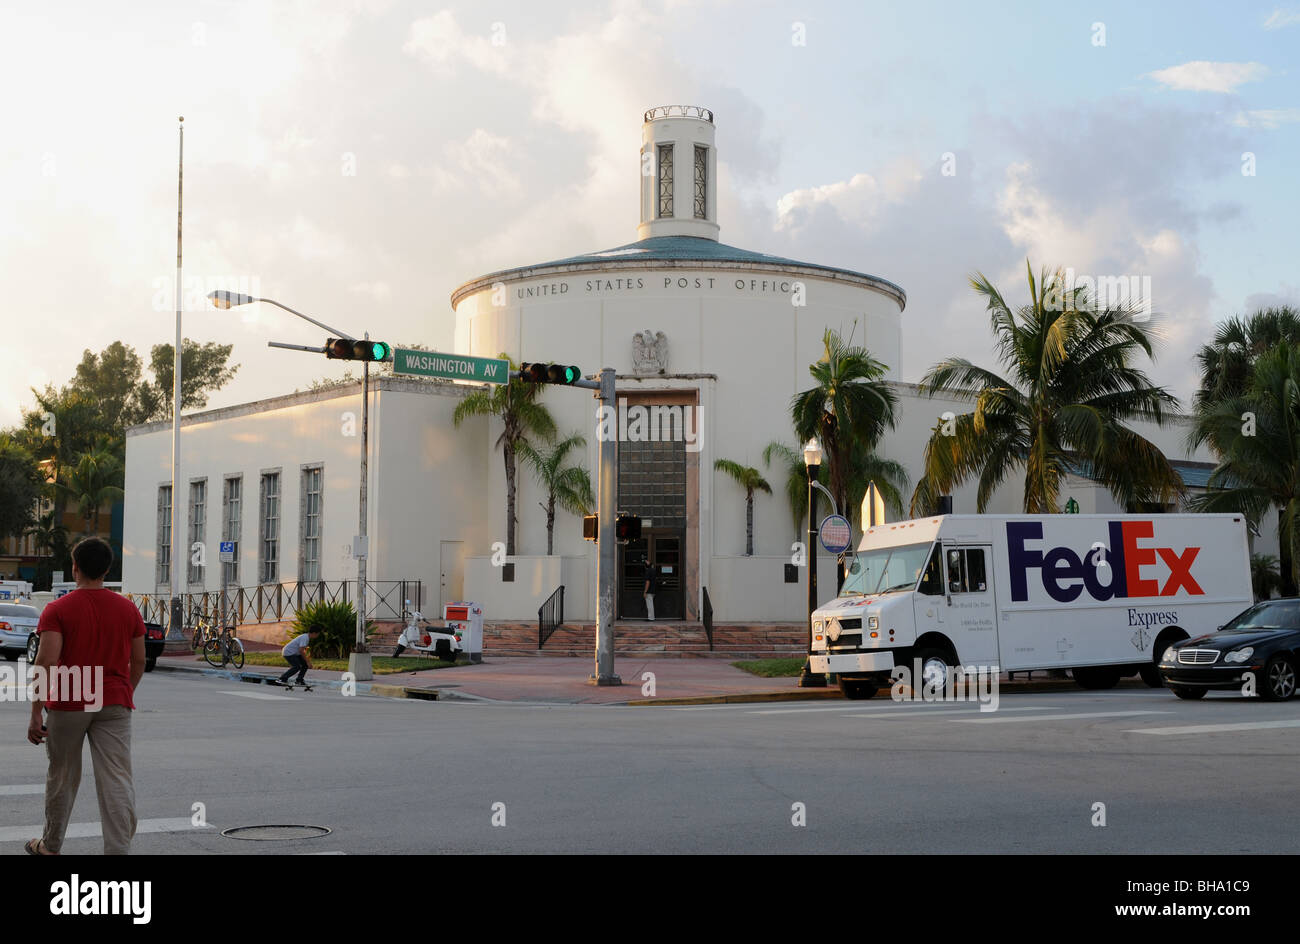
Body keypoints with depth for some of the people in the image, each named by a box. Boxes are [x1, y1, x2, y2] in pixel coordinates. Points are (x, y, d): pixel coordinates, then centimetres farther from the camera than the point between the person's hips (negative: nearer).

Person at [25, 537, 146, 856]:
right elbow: (138, 662, 8)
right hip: (115, 705, 1)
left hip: (68, 705, -1)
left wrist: (36, 714, -10)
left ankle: (50, 846, 32)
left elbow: (46, 664, -13)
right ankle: (118, 851, -10)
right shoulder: (129, 609, 4)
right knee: (117, 781, -3)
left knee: (62, 777, 16)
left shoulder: (57, 610, -6)